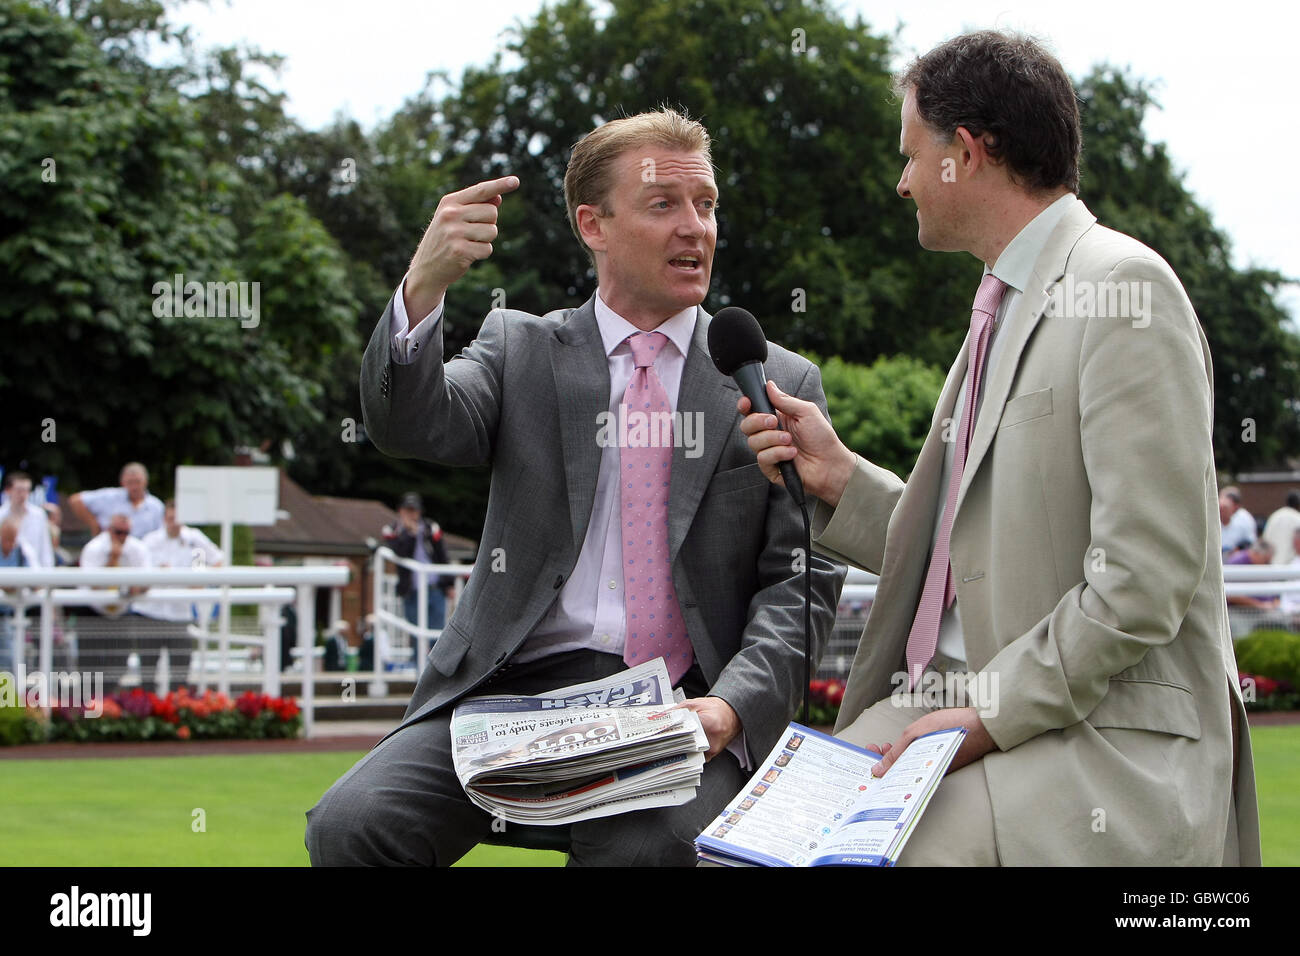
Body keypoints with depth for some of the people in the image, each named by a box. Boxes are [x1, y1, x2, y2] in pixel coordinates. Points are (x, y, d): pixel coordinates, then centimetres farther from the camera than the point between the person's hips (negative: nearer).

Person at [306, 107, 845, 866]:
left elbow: (801, 582, 7)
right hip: (515, 689, 1)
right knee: (351, 823, -24)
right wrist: (424, 287, -23)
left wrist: (734, 704, -12)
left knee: (652, 846, -35)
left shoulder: (783, 386, 13)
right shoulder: (520, 350, 15)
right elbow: (411, 425, -4)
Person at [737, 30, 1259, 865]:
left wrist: (991, 713, -16)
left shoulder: (1123, 290, -10)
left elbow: (1146, 578, -17)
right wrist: (839, 478, 8)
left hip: (1102, 737, -8)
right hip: (978, 712, 8)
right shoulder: (1006, 307, 20)